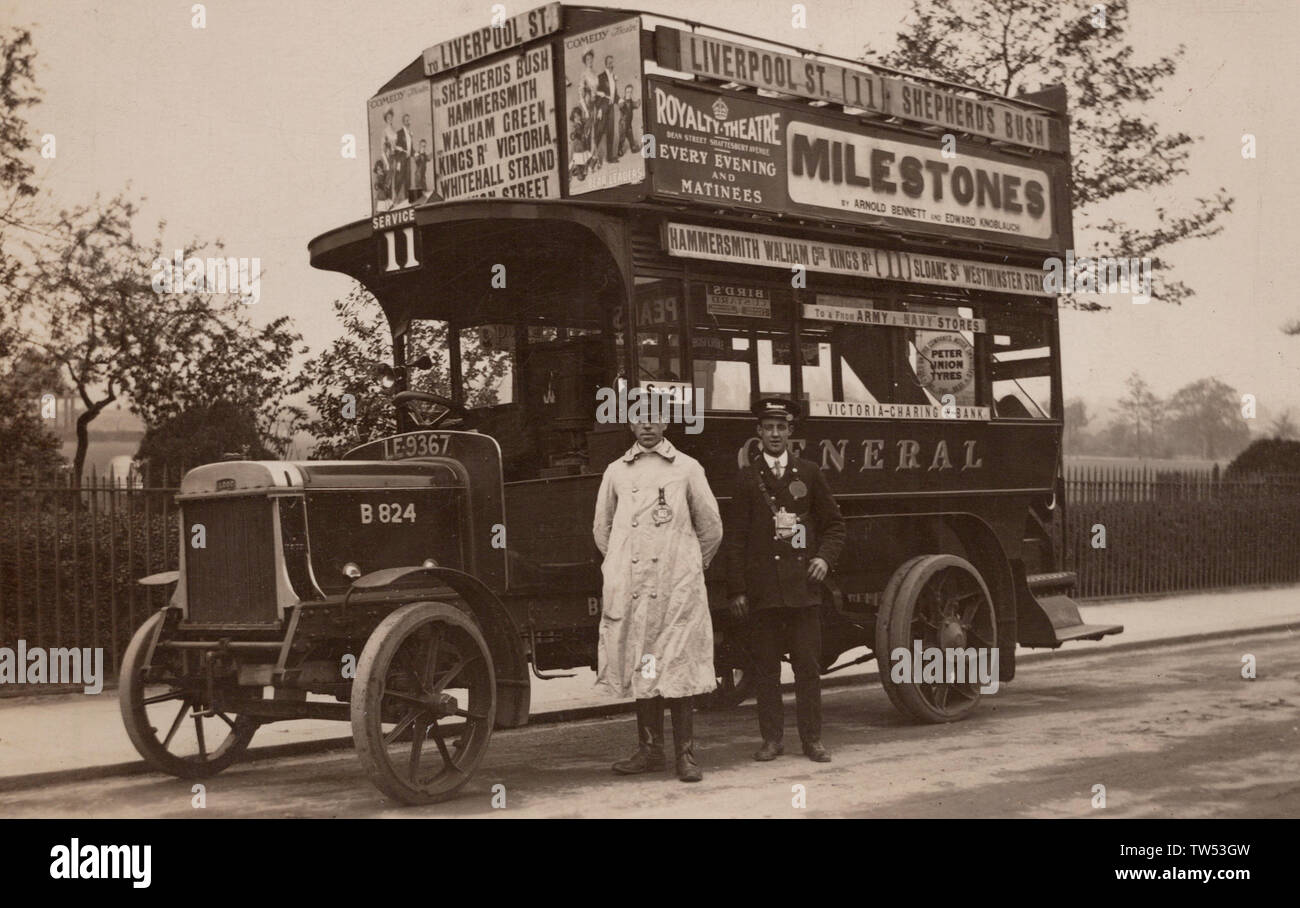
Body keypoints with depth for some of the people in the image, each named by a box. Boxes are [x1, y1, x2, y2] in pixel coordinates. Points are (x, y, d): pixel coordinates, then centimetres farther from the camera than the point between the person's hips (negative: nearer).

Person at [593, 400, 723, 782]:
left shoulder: (687, 468, 6)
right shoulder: (616, 472, 11)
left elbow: (710, 526, 12)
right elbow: (602, 529, 20)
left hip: (677, 589, -2)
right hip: (630, 589, 2)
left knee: (679, 666, -4)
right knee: (640, 666, 5)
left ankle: (685, 754, 2)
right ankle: (650, 750, 14)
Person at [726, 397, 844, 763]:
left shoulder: (809, 473, 9)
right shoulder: (747, 478, 5)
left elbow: (834, 524, 16)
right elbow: (735, 537, 3)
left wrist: (825, 557, -3)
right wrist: (736, 590, -2)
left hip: (803, 586, 1)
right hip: (762, 590, -1)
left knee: (808, 664, 2)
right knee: (765, 667, 3)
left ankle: (812, 738, 9)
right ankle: (772, 738, 11)